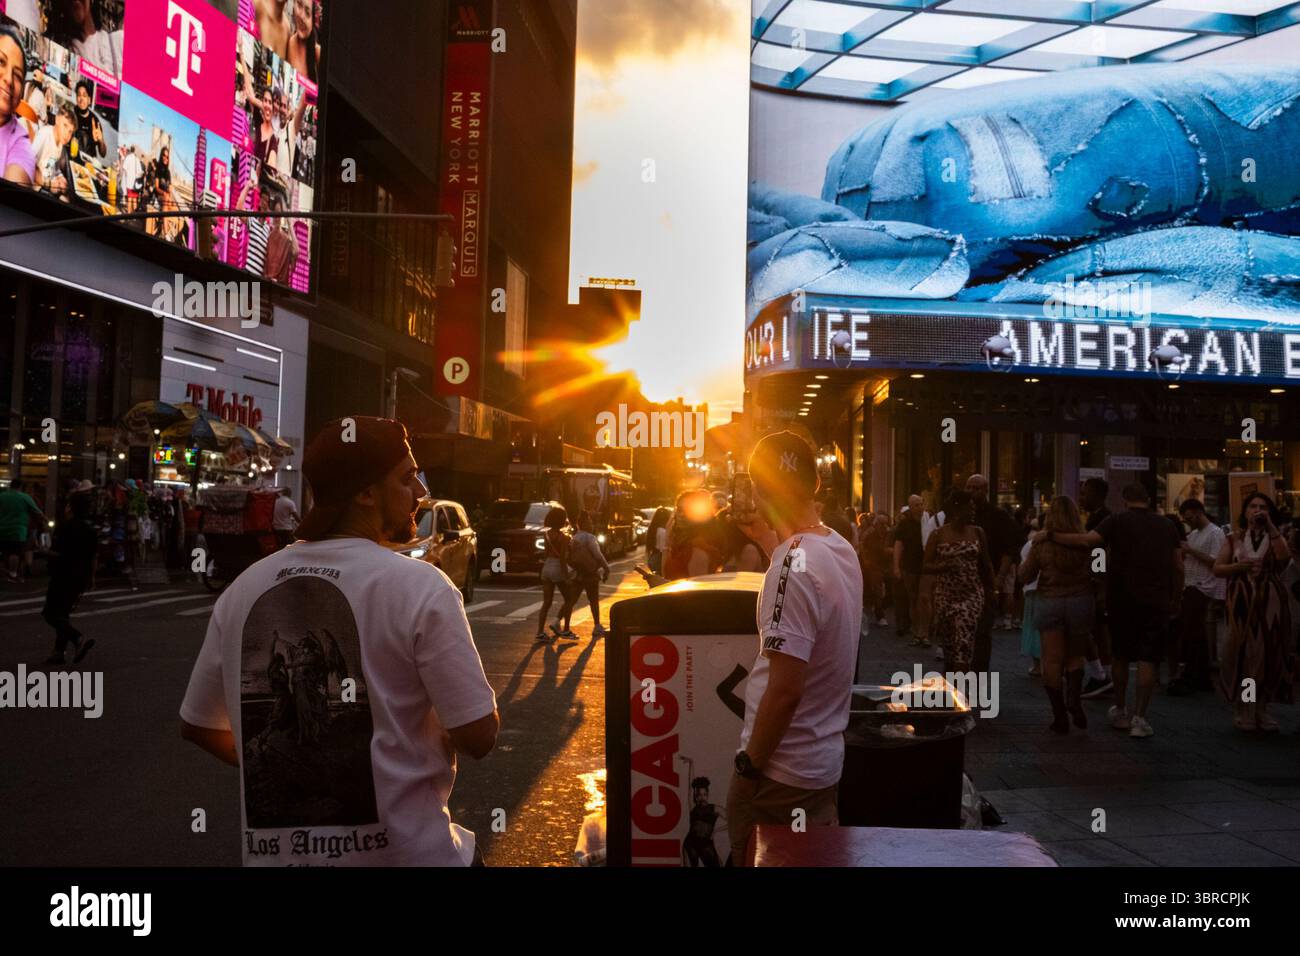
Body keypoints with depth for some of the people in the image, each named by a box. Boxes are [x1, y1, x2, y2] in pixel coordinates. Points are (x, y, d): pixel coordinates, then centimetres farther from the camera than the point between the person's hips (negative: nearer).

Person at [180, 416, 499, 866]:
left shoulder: (242, 589, 0)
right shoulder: (420, 585, -16)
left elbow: (197, 725, 11)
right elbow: (479, 736, -15)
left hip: (272, 849, 5)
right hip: (402, 850, -4)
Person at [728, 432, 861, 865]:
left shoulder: (793, 567, -24)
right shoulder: (843, 548, 3)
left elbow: (785, 690, -26)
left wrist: (749, 764, -12)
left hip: (781, 773, -8)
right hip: (827, 760, 8)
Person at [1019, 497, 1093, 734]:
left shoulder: (1041, 543, -4)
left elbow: (1025, 576, 4)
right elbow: (1095, 573, 2)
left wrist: (1027, 561, 21)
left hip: (1049, 603, 0)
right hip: (1080, 602, 1)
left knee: (1052, 660, 4)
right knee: (1075, 656, 17)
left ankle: (1060, 716, 5)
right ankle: (1074, 697, -6)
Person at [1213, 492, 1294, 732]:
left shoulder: (1275, 538, 9)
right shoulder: (1234, 539, 9)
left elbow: (1284, 558, -14)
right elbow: (1217, 569, 5)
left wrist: (1271, 526, -12)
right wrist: (1239, 567, -12)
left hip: (1270, 602, 1)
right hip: (1241, 601, -1)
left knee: (1267, 652, 3)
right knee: (1242, 651, -3)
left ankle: (1261, 708, 14)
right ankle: (1241, 710, 5)